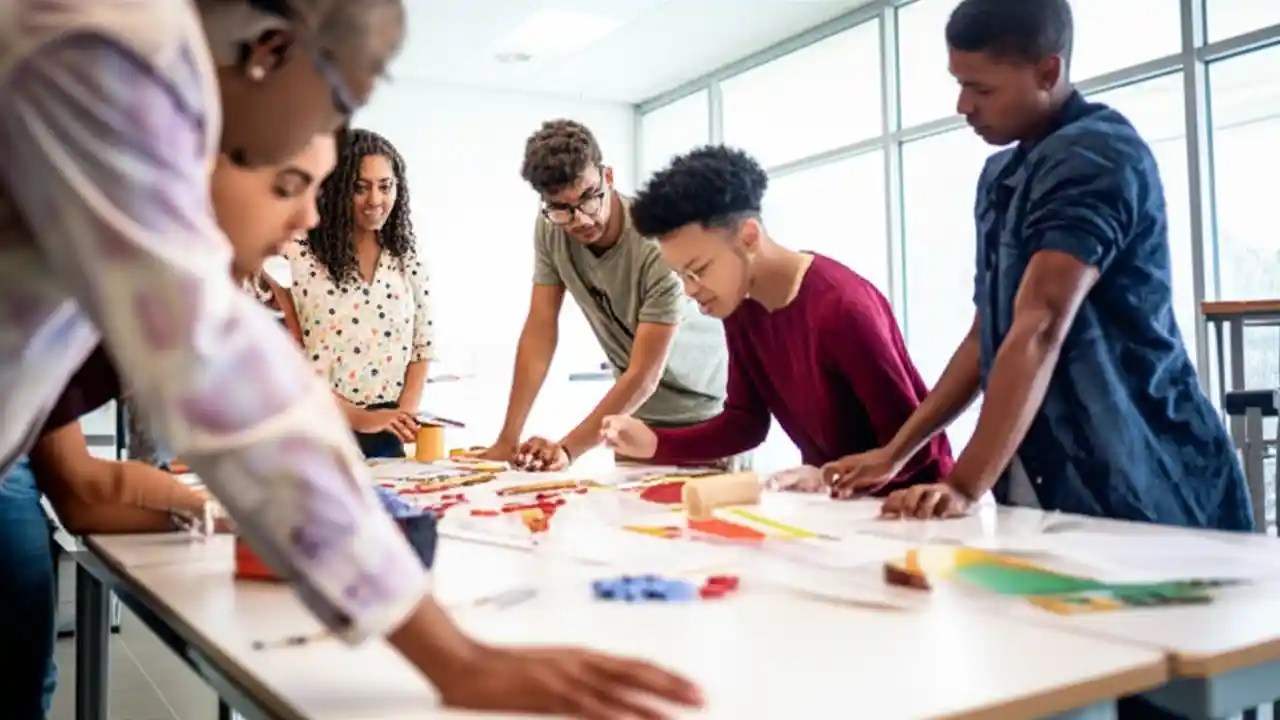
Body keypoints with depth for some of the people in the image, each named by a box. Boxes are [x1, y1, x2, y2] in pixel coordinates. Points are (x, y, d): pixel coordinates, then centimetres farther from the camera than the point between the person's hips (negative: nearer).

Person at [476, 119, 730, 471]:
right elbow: (540, 330, -10)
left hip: (704, 409, -4)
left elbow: (644, 376, -28)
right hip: (637, 412, 4)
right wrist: (508, 440, -14)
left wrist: (566, 448, -35)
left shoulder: (660, 244, -29)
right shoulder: (550, 229, -14)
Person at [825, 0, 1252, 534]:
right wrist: (894, 453, 9)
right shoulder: (1001, 175, 11)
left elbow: (1040, 330, -26)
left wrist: (965, 486, -31)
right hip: (1052, 485, 8)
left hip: (1140, 487, -7)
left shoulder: (1096, 157, -15)